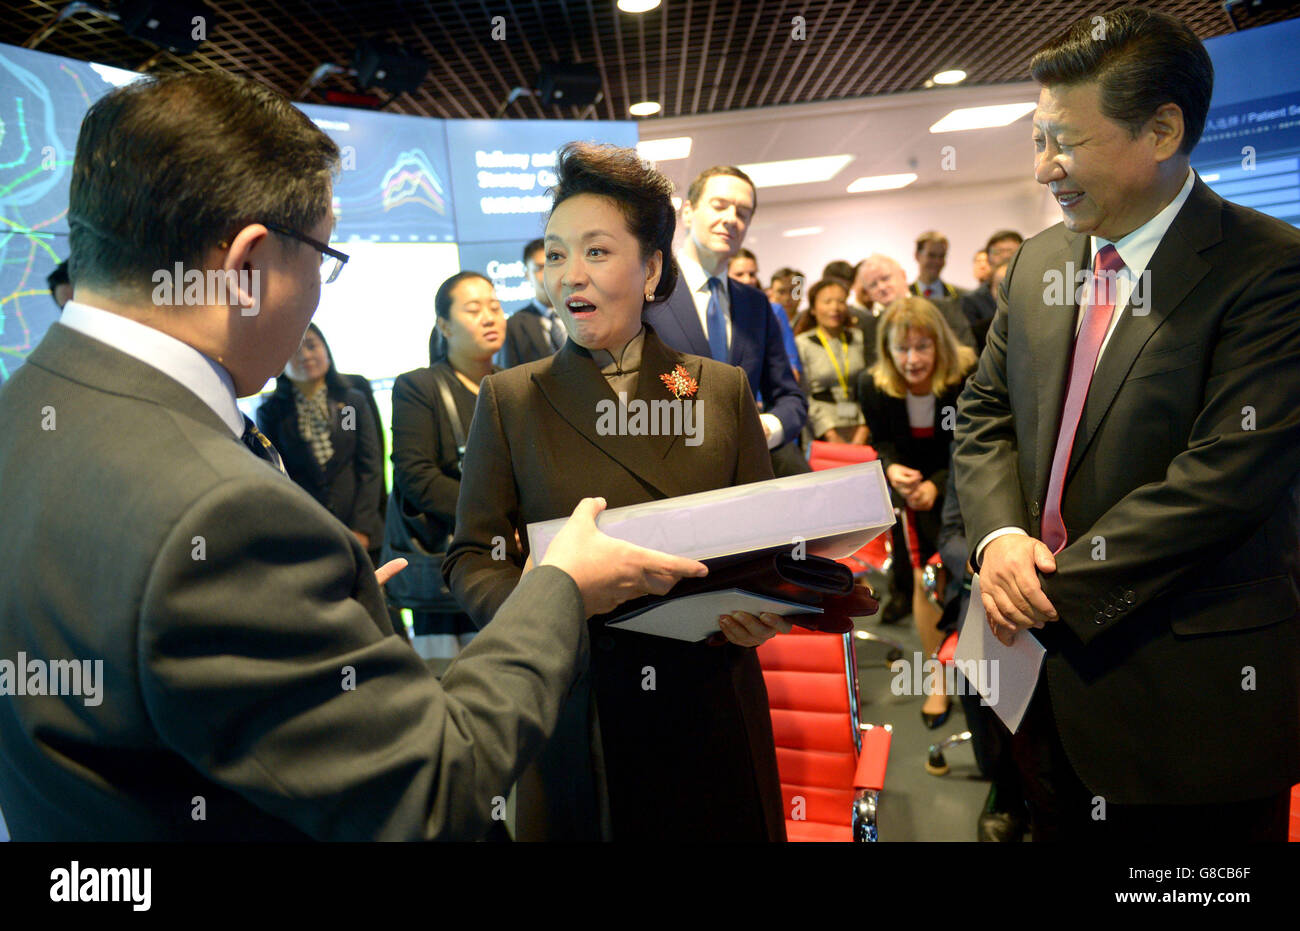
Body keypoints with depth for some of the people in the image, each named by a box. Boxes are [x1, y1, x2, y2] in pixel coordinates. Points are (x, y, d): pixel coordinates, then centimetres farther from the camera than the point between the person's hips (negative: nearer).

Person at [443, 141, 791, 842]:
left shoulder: (723, 391, 4)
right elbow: (472, 557, 1)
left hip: (710, 711, 1)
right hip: (575, 721, -1)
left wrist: (765, 609, -14)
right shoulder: (508, 399, 2)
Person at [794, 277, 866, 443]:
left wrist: (863, 430, -4)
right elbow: (804, 397, -5)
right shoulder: (802, 344, 1)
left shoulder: (859, 338, 11)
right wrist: (831, 436, -10)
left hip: (859, 431, 3)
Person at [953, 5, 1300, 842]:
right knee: (1056, 825, 20)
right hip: (1053, 666, 5)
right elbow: (985, 413, 9)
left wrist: (1058, 590, -19)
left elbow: (1227, 475, -21)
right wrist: (1000, 537, -9)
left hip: (1194, 696, -5)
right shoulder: (1038, 263, 7)